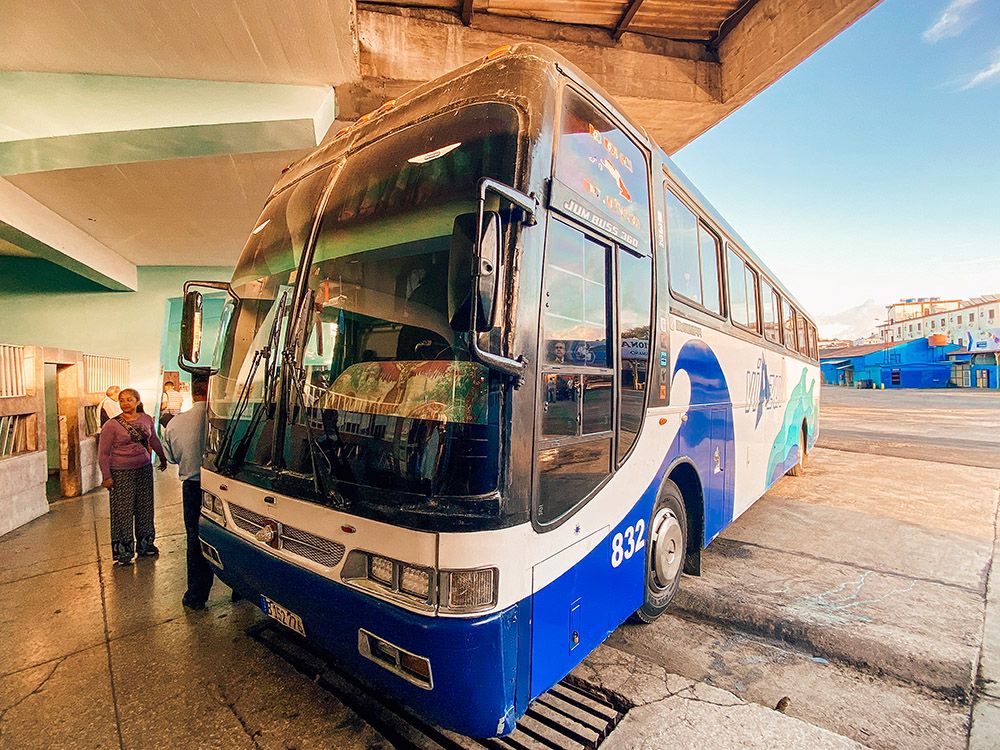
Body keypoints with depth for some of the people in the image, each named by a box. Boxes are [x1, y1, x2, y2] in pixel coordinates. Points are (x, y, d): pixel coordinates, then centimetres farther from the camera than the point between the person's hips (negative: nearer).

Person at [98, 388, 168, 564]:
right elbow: (103, 453, -7)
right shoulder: (112, 425, -10)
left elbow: (154, 440, 19)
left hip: (144, 469, 4)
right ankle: (122, 552, 15)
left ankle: (145, 545, 29)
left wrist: (162, 457, 29)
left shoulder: (147, 419, 3)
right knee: (123, 511, 1)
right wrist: (106, 476, -11)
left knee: (145, 508, 14)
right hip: (121, 473, -4)